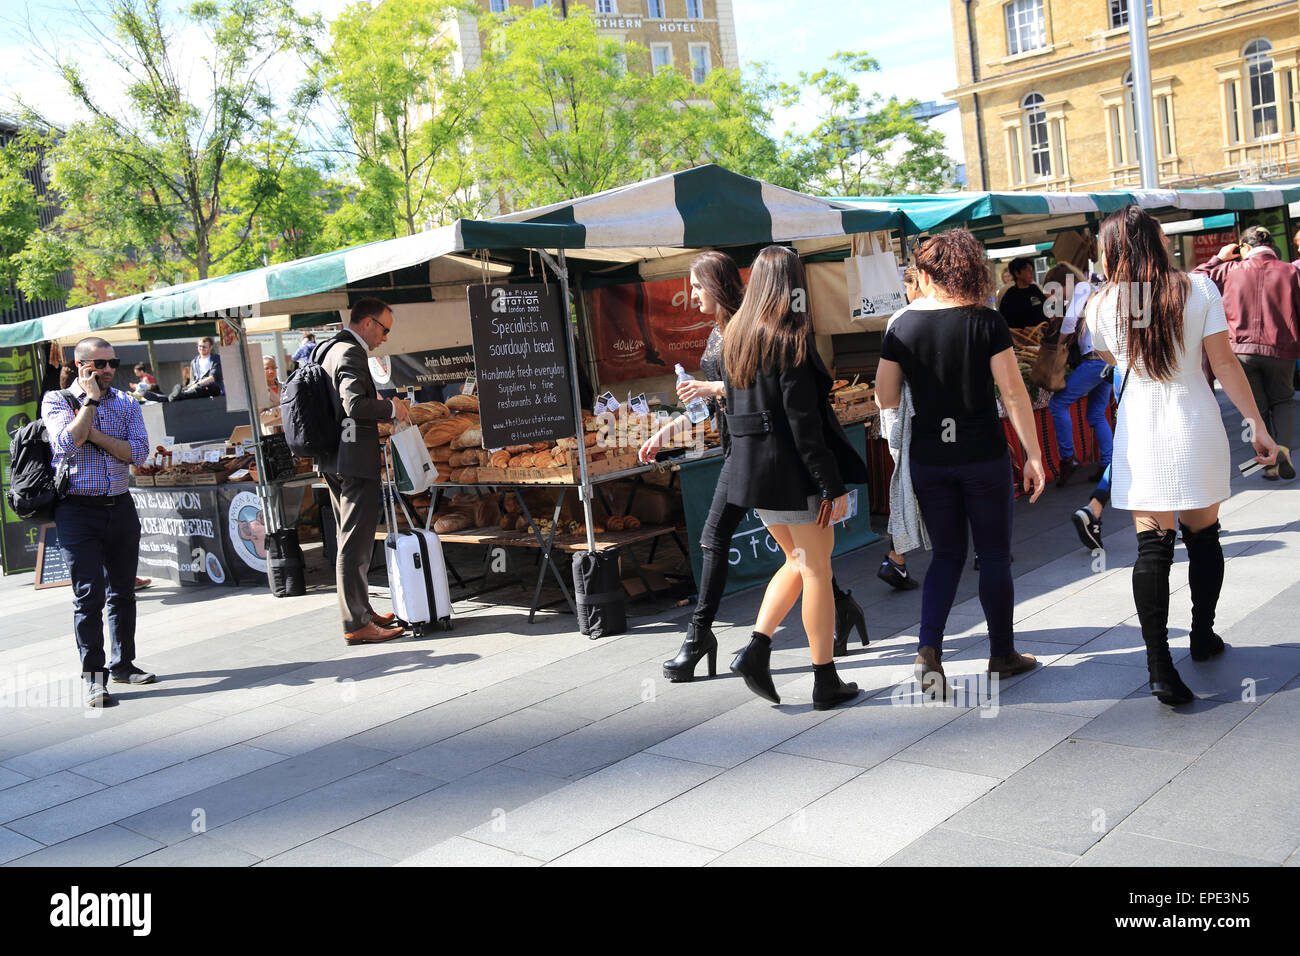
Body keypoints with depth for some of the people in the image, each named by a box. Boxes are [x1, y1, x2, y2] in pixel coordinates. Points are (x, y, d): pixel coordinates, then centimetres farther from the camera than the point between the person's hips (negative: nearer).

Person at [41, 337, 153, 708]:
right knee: (89, 594, -8)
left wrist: (93, 433, -13)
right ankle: (94, 676, -1)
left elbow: (138, 452, -5)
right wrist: (90, 399, -12)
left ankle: (123, 663, 24)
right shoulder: (56, 401, 0)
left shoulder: (126, 403, 8)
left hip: (120, 508, 4)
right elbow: (68, 444, -18)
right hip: (77, 510, -4)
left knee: (123, 591, 11)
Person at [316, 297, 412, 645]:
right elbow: (354, 405, -27)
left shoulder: (327, 349, 16)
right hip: (354, 459, -11)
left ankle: (361, 611, 26)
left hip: (333, 460, 11)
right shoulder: (351, 353, -15)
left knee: (349, 541, 17)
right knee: (355, 544, -6)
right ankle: (356, 624, -1)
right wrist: (391, 408, -13)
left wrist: (377, 403, 18)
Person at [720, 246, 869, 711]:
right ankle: (826, 681, 13)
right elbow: (804, 423, -19)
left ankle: (756, 648, 9)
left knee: (797, 561, 20)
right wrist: (833, 486, -15)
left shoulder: (735, 336, 7)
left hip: (749, 465, 7)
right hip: (792, 469, -7)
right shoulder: (791, 340, -15)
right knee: (817, 571, 5)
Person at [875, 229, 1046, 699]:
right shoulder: (986, 322, -8)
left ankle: (928, 650, -1)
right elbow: (1013, 394, -10)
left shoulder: (903, 326, -3)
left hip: (929, 459, 2)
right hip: (983, 456, -2)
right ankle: (1003, 653, 23)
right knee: (994, 555, 12)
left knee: (946, 555, 14)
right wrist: (1033, 454, -3)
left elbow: (885, 399, 0)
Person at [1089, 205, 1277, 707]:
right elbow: (1225, 364, -4)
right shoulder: (1198, 288, -4)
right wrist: (1257, 424, 2)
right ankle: (1203, 636, 33)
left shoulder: (1102, 305, -3)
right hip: (1197, 431, 1)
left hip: (1139, 436, 0)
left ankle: (1159, 665, -8)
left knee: (1152, 545, -1)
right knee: (1203, 535, 17)